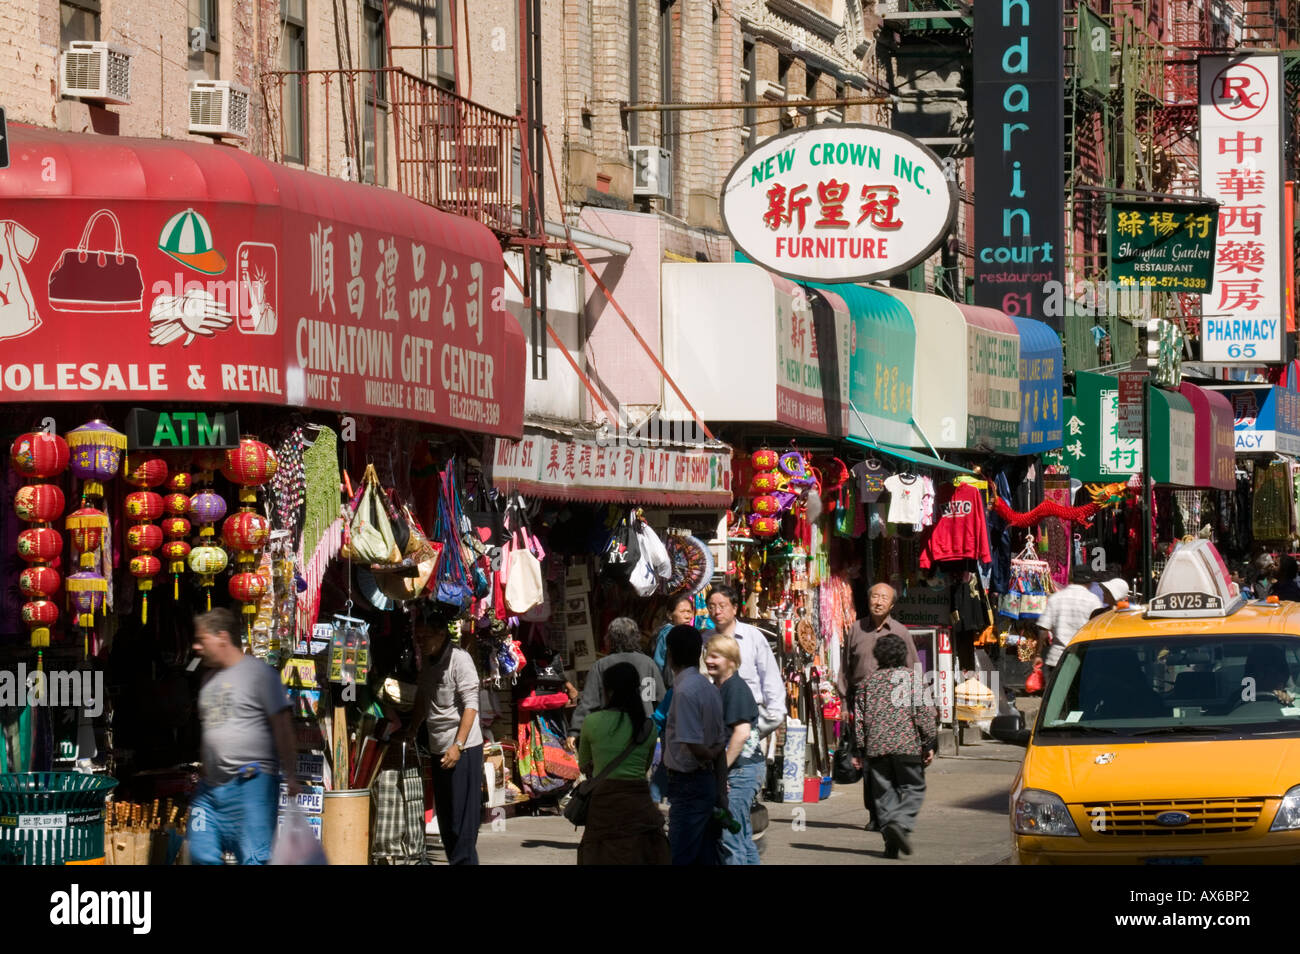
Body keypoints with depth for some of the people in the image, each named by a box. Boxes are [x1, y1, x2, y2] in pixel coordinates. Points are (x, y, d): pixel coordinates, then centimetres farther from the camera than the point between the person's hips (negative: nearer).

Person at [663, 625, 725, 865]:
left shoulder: (684, 691, -19)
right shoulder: (710, 688, 9)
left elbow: (694, 747, -21)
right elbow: (721, 742, 13)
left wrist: (709, 757, -3)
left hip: (688, 785, -9)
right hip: (708, 782, 9)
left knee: (681, 857, -7)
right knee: (705, 857, 12)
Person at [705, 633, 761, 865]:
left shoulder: (735, 688, -13)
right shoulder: (717, 688, 16)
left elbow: (742, 732, -21)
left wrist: (723, 768, -19)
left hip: (741, 770, -10)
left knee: (729, 838, -11)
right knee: (743, 838, 14)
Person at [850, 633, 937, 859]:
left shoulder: (871, 682, 10)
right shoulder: (913, 679, 1)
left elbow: (860, 717, 10)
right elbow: (925, 714, -4)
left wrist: (859, 750, 15)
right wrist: (930, 745, 0)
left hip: (877, 747, 3)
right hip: (907, 745, -3)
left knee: (884, 792, 8)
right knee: (913, 789, 5)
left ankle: (891, 842, 1)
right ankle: (901, 823, -21)